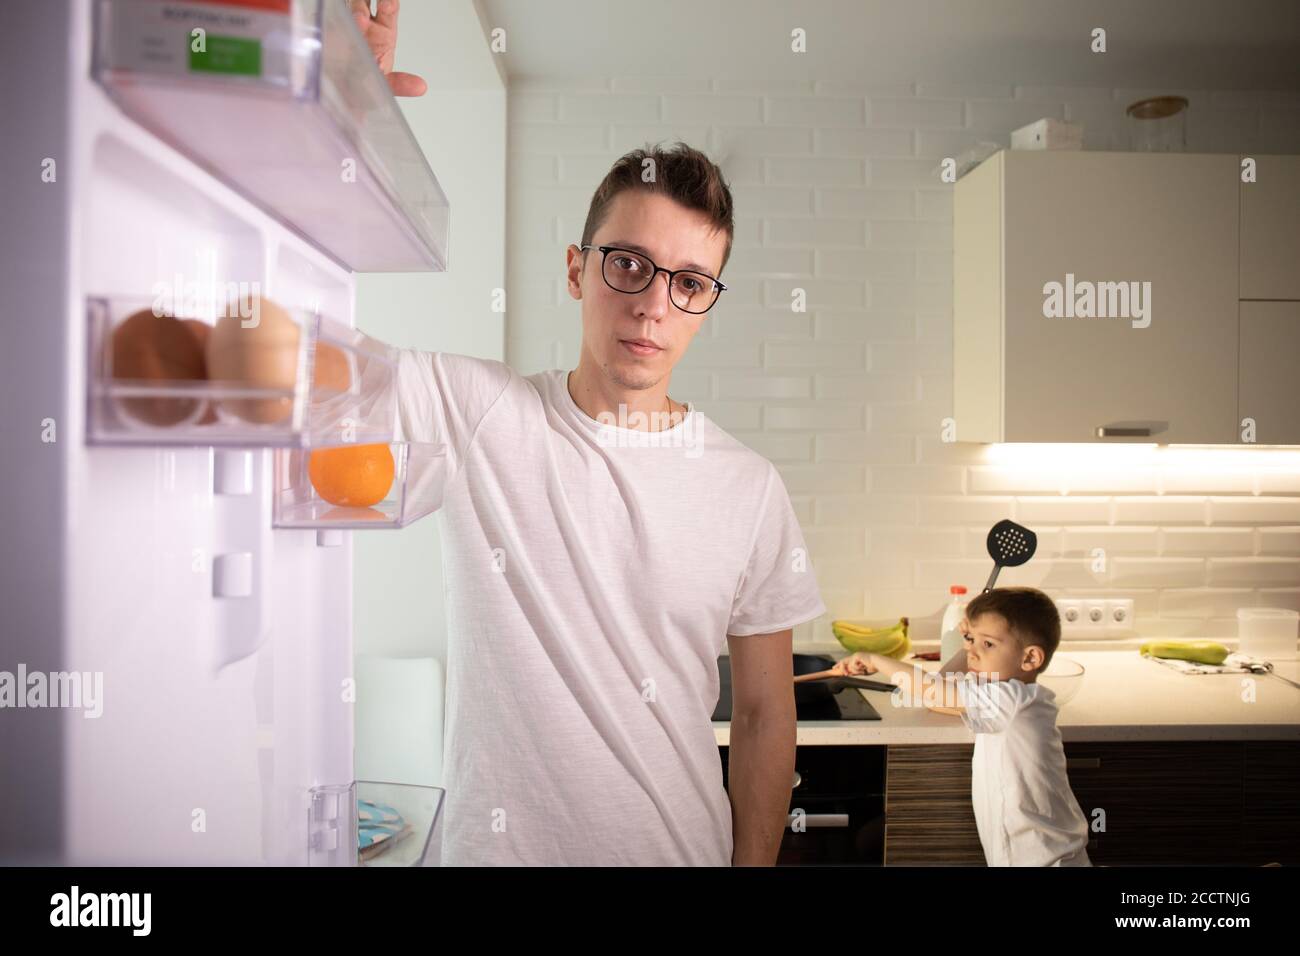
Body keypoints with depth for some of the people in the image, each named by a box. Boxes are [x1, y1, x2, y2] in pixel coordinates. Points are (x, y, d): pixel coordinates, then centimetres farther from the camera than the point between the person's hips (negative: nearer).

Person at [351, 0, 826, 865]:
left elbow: (764, 714, 0)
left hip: (682, 848, 1)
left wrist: (755, 859, -2)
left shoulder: (751, 490, -7)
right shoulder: (472, 410, -9)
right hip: (494, 843, 0)